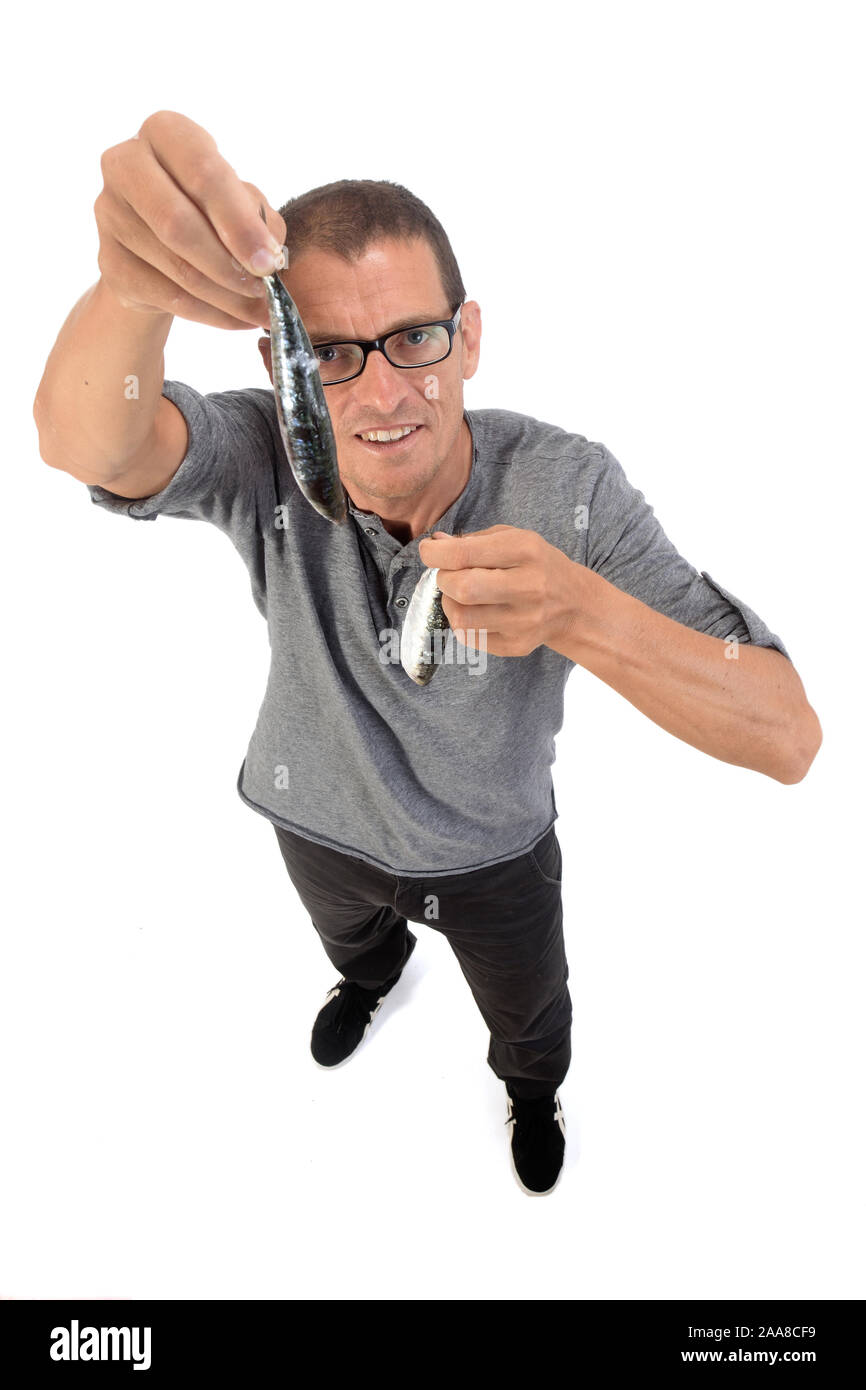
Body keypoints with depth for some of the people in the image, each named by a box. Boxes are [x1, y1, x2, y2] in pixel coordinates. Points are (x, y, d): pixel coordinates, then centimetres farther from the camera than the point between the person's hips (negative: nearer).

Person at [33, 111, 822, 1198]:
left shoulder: (566, 487, -33)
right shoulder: (268, 462, -28)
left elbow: (786, 738, -38)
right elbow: (87, 444, -48)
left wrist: (581, 612, -56)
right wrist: (135, 285, -70)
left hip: (496, 852, -1)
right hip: (322, 826, 2)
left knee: (528, 1010, 29)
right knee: (348, 937, 37)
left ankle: (533, 1090, 68)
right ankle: (370, 982, 76)